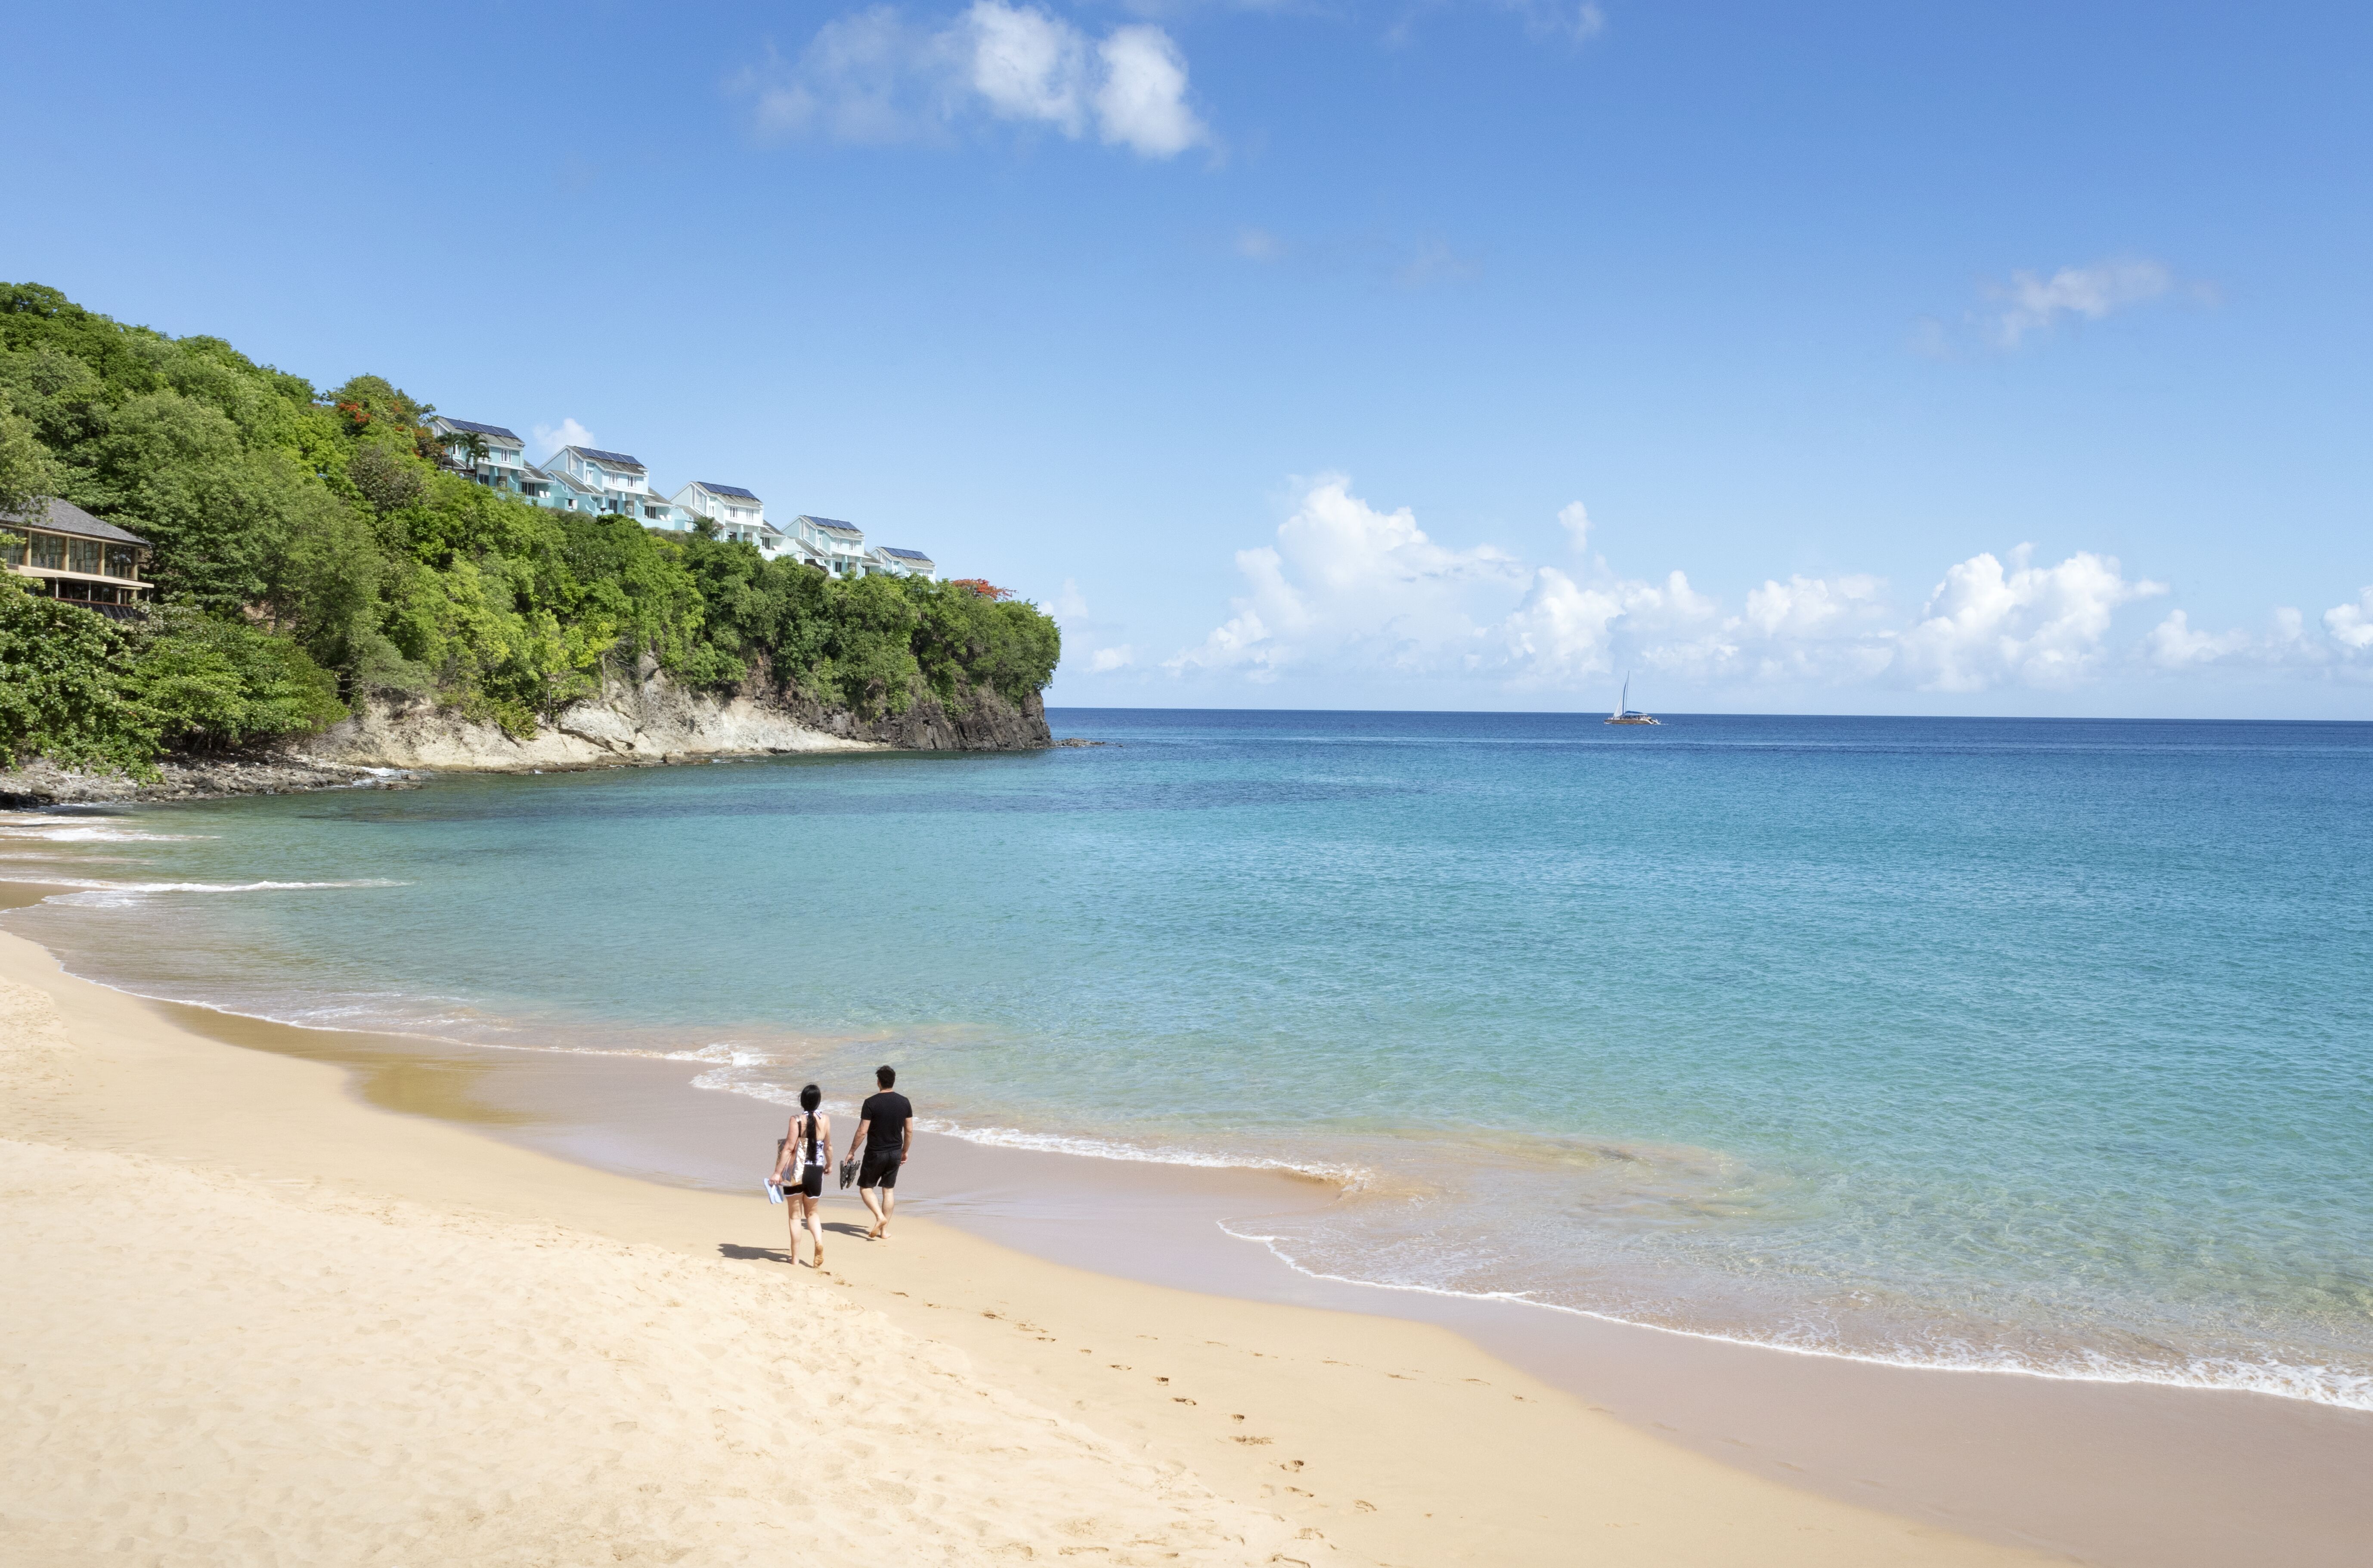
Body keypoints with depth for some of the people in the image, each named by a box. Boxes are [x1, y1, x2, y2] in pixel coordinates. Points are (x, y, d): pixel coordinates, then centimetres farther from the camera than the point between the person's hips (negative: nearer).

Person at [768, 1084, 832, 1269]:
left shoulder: (797, 1120, -12)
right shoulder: (825, 1120, -2)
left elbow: (789, 1148, -15)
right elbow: (828, 1146, 9)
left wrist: (777, 1172, -12)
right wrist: (829, 1164, 27)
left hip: (796, 1172, -2)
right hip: (816, 1171, 3)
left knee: (795, 1215, 10)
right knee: (812, 1213, 18)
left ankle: (795, 1257, 13)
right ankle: (819, 1242, -7)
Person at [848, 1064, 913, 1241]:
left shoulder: (871, 1103, -15)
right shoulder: (904, 1102, -1)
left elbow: (862, 1131, -15)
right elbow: (909, 1130, 5)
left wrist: (852, 1152, -3)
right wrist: (905, 1151, 17)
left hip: (875, 1154, -4)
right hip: (896, 1153, 4)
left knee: (866, 1188, 11)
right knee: (889, 1190, 14)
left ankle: (880, 1217, -11)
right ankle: (885, 1231, 15)